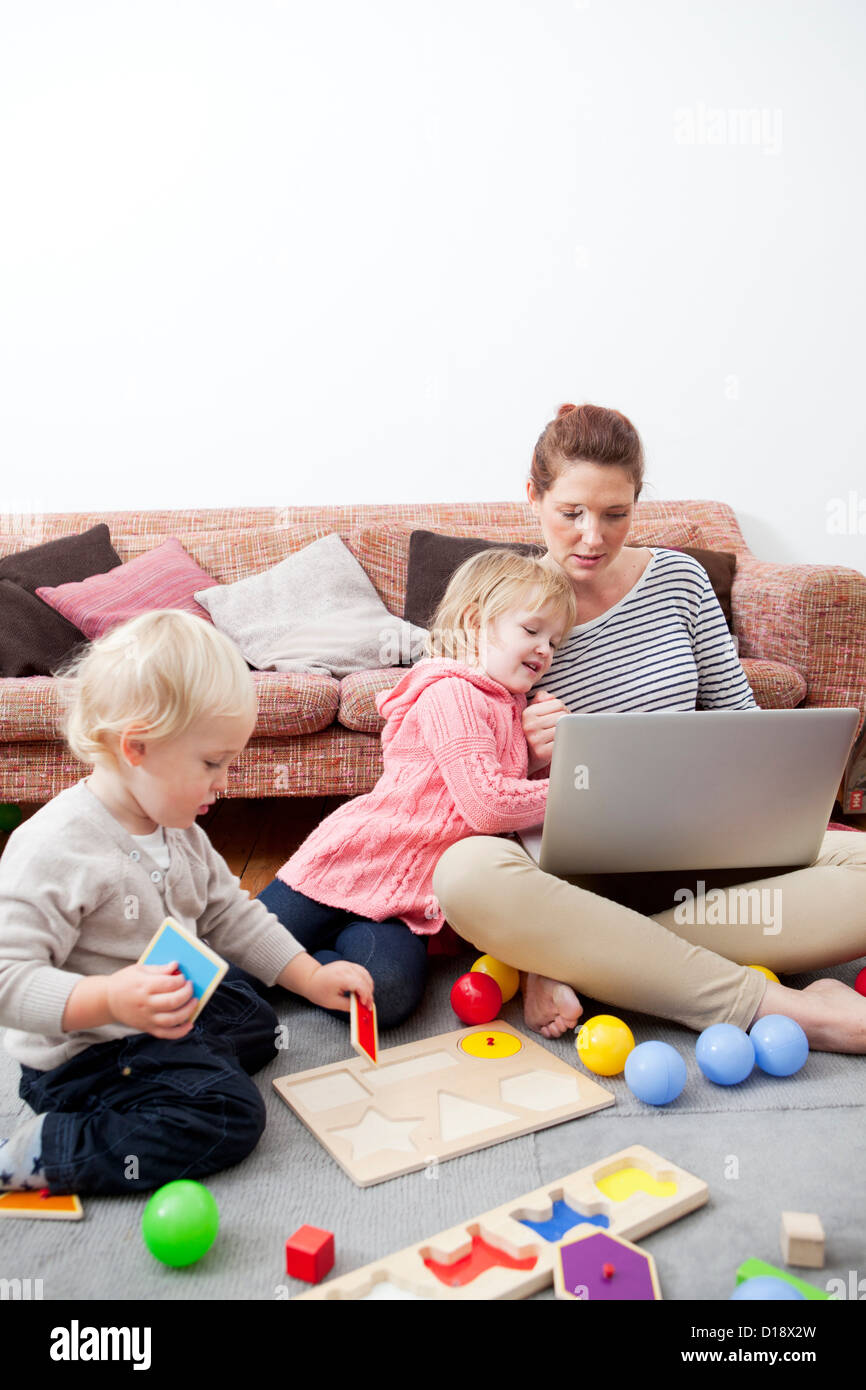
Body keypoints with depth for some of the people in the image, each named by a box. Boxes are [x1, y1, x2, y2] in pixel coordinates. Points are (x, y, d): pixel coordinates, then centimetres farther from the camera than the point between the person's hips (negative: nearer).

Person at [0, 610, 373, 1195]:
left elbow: (230, 914, 10)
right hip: (84, 1055, -9)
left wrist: (310, 977, 4)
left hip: (171, 1013, 9)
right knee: (229, 1114, -21)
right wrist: (110, 999, -44)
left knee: (255, 1016, 23)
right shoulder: (53, 848, -28)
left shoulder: (177, 830, 1)